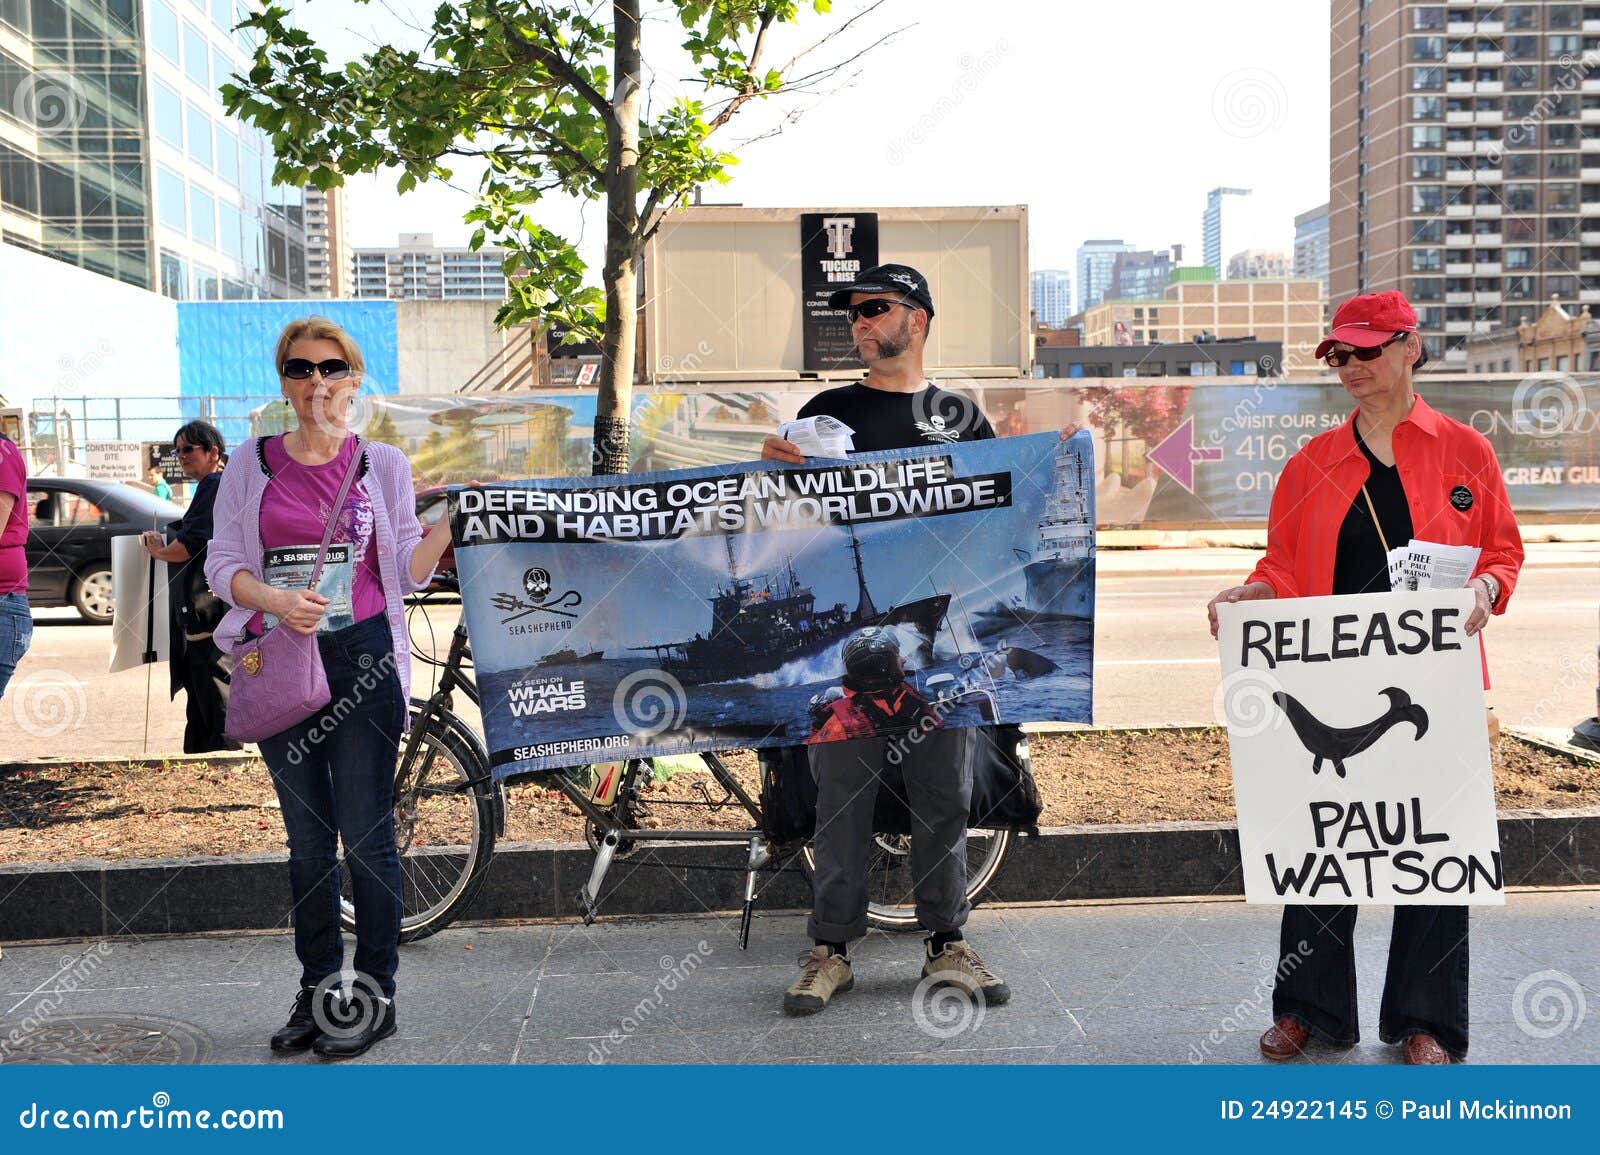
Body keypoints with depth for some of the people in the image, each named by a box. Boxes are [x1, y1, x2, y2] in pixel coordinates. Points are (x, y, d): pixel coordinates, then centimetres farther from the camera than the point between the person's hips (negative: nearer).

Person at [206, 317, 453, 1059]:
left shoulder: (383, 463, 5)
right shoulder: (251, 464, 8)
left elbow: (408, 573, 4)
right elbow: (222, 564, 4)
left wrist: (451, 519, -12)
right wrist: (276, 600, -15)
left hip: (362, 662, -2)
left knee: (365, 834, -2)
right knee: (306, 838, 11)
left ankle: (374, 997, 10)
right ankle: (317, 991, 22)